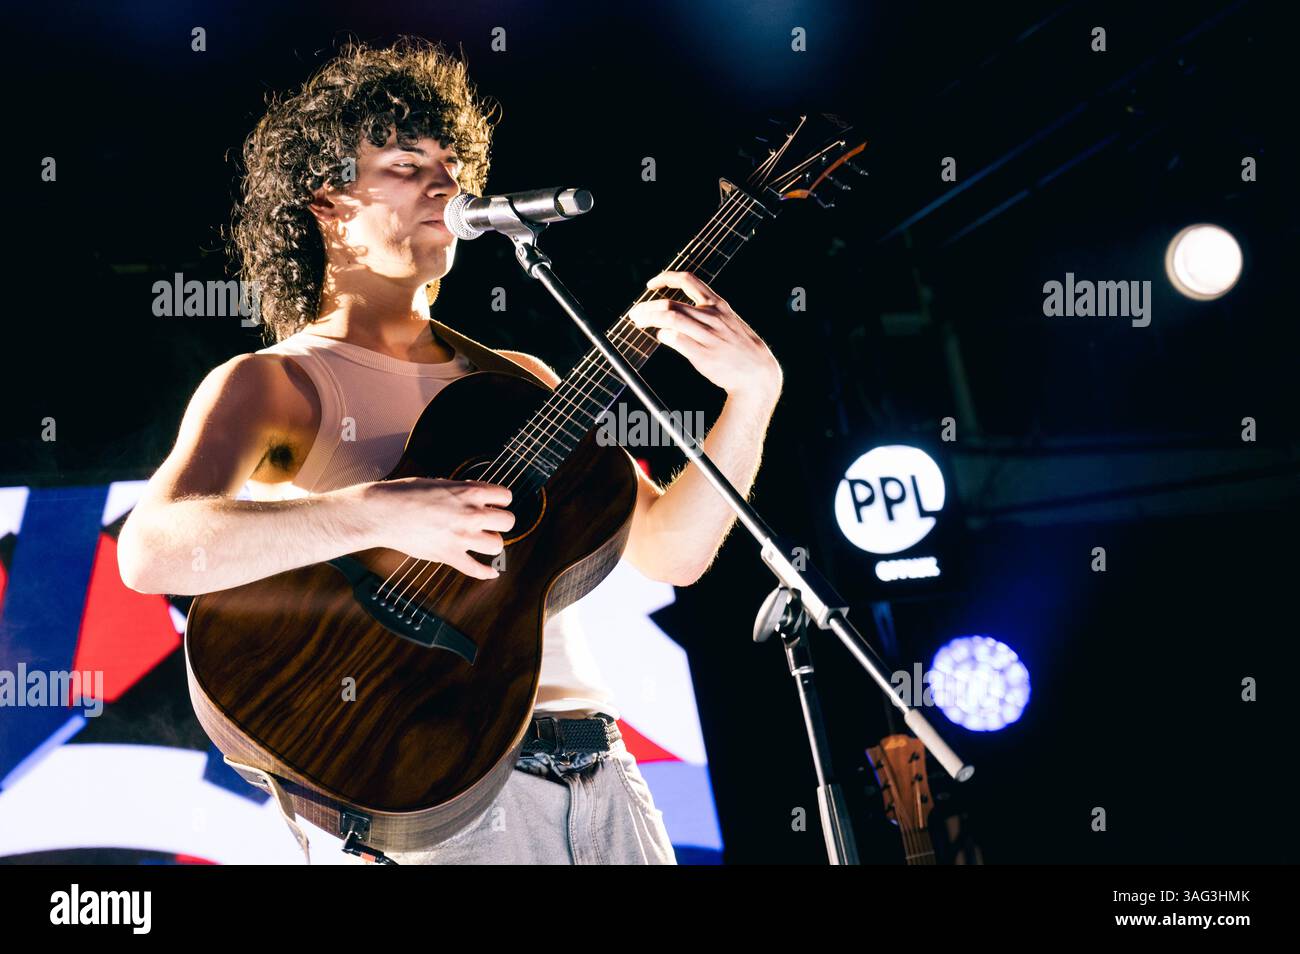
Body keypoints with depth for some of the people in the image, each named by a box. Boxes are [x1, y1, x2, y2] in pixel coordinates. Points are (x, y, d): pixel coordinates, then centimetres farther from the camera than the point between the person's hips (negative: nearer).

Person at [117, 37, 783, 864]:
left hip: (601, 774, 5)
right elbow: (151, 548, -17)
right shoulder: (271, 384, 2)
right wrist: (379, 514, -25)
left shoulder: (514, 382, 18)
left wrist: (754, 391, -2)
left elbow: (669, 550, 11)